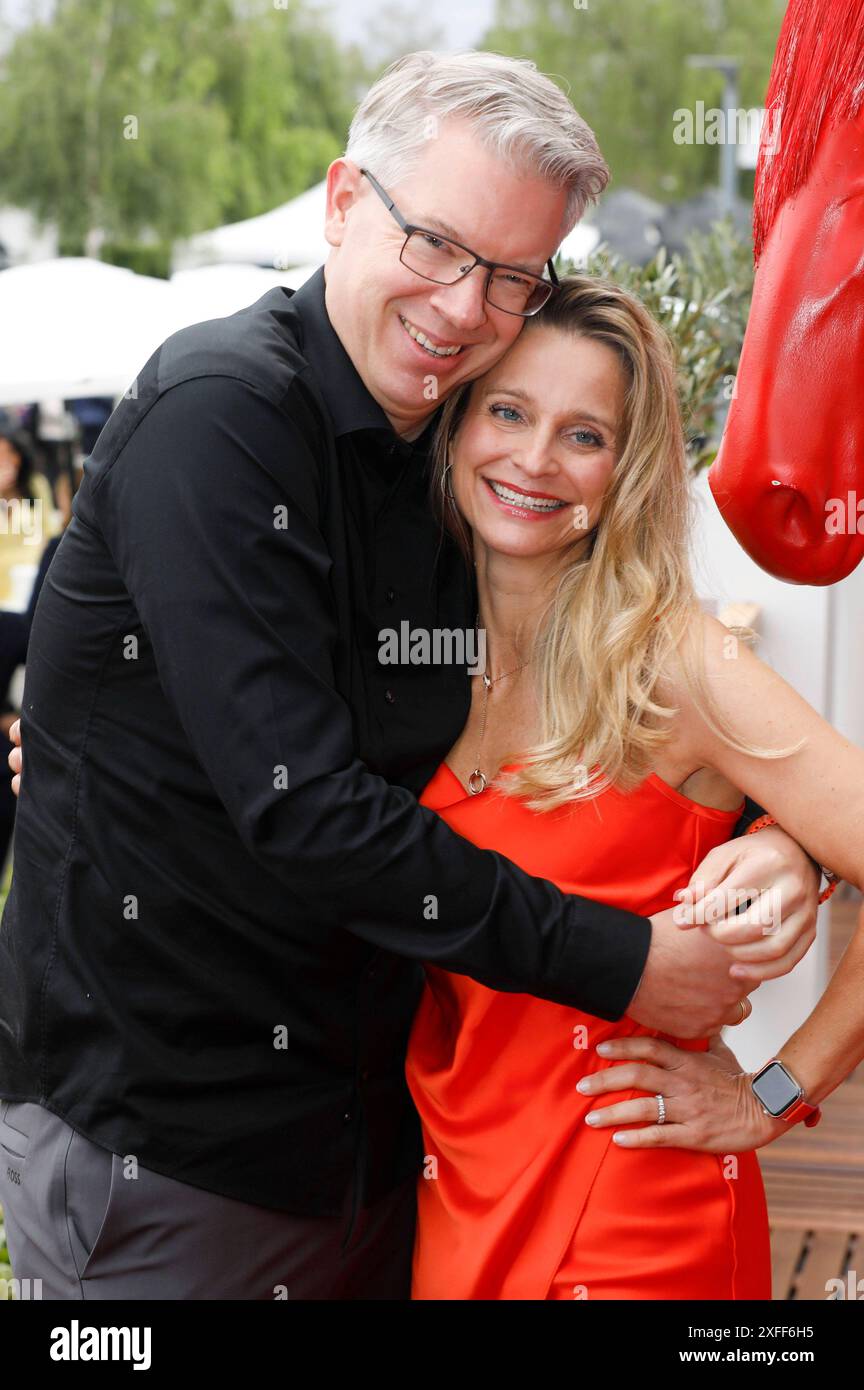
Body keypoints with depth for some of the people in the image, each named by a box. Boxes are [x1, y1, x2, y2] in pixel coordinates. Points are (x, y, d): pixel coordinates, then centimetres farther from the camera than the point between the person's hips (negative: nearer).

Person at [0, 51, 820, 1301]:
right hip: (160, 1140, -7)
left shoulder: (457, 457, 4)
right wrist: (618, 964, -21)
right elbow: (302, 805, -26)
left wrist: (770, 833, -10)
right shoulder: (218, 413, -19)